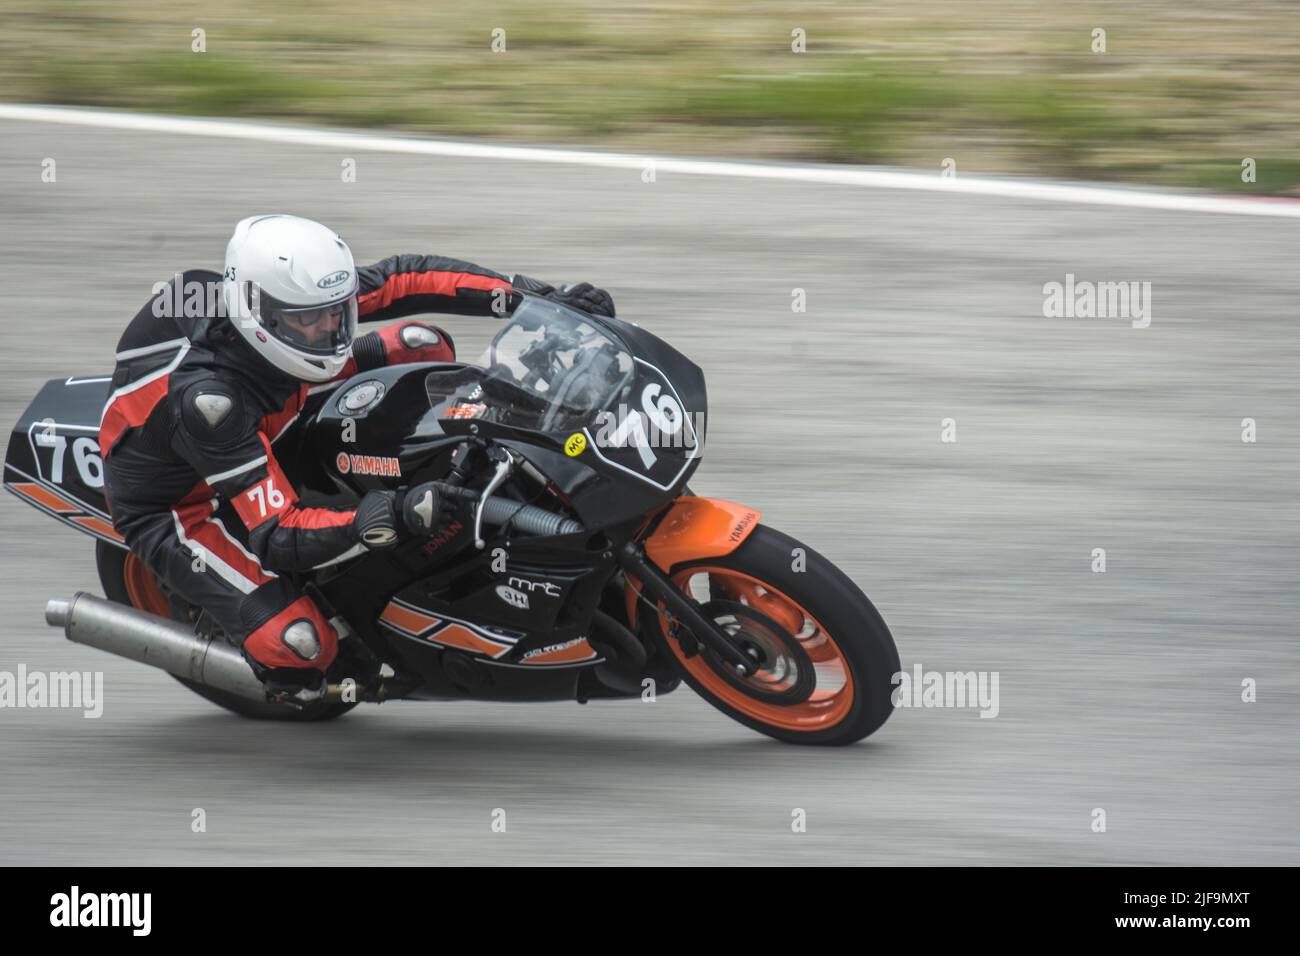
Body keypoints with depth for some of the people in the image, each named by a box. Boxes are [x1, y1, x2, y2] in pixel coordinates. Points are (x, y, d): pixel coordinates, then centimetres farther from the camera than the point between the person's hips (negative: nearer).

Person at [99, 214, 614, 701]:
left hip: (266, 442, 7)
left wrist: (542, 298, -18)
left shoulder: (301, 301, -22)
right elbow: (275, 537, -42)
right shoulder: (205, 398, -42)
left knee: (422, 346, -7)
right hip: (177, 511, -7)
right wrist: (393, 517, -54)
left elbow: (405, 277, -10)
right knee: (302, 645, -31)